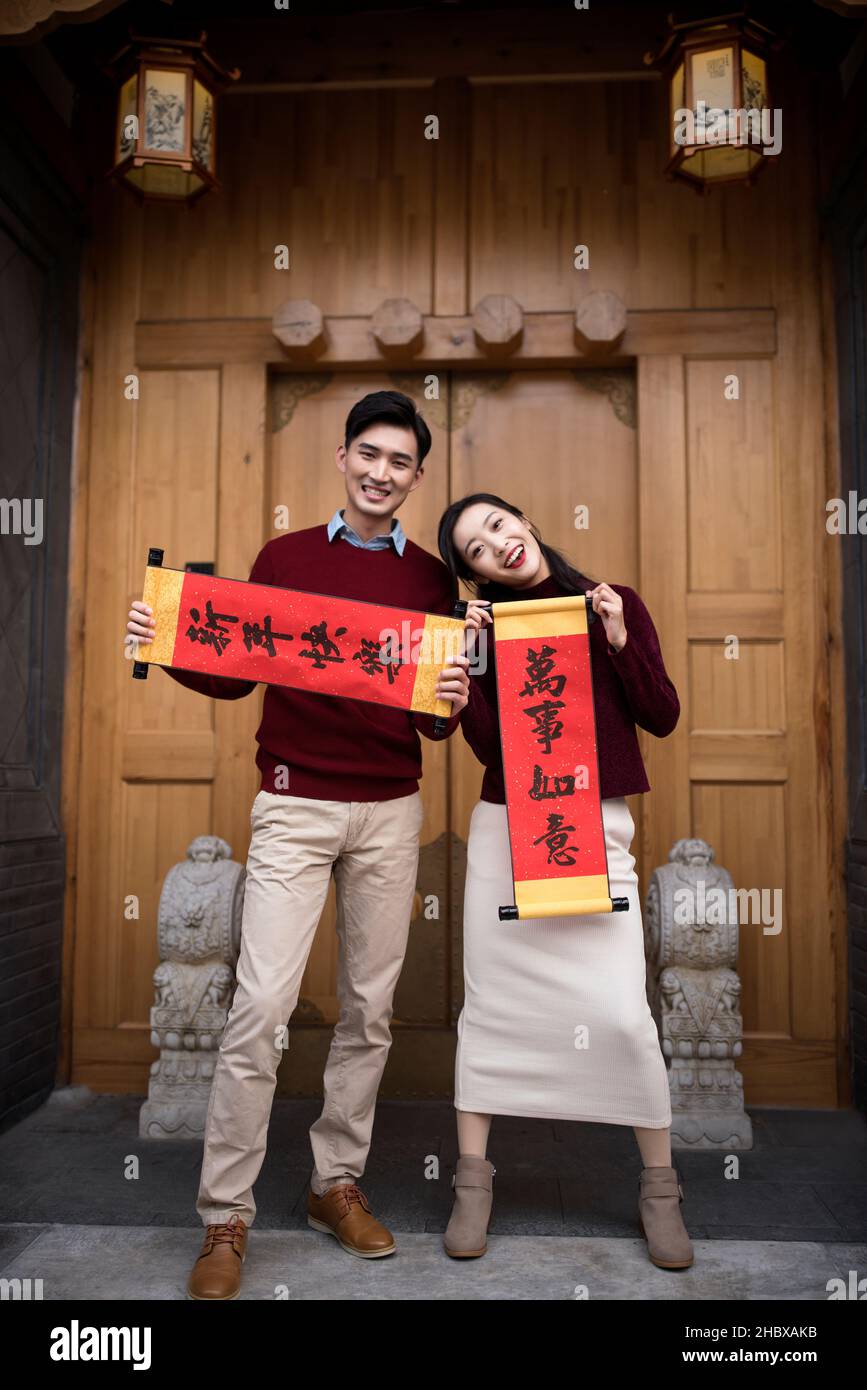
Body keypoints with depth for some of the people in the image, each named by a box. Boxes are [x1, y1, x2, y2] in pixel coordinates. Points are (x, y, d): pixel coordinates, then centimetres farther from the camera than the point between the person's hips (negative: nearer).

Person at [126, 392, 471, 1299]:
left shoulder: (431, 579, 7)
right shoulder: (285, 557, 4)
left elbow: (436, 721, 7)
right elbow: (234, 675, 6)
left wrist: (450, 703, -15)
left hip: (390, 812, 2)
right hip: (295, 806, -2)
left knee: (370, 1009, 9)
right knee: (261, 1005, -5)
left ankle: (337, 1184, 28)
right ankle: (225, 1217, 11)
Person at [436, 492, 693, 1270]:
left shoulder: (617, 604, 5)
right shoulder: (488, 624, 4)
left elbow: (663, 718, 1)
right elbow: (487, 747, -3)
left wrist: (619, 640, -9)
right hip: (504, 828, 1)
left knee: (622, 1013, -5)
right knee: (491, 1004, 7)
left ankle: (660, 1185, 19)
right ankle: (474, 1179, 24)